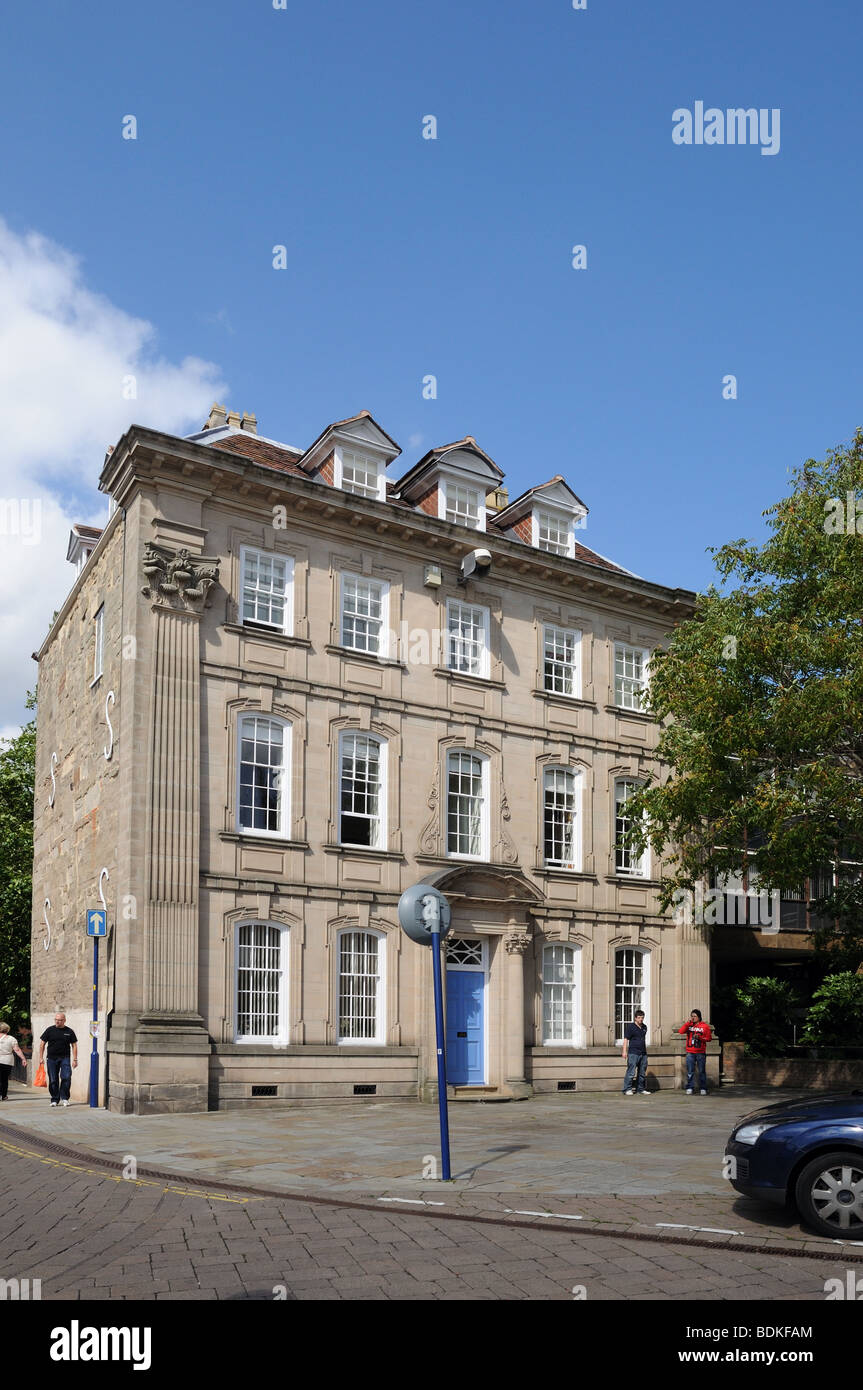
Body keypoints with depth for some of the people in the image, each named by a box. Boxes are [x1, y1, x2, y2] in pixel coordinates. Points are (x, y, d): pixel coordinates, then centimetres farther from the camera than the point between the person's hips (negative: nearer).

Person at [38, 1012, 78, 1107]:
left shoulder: (69, 1031, 5)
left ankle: (64, 1098, -3)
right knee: (53, 1080, 4)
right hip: (51, 1058, 1)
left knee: (66, 1077, -15)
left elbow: (74, 1045, 8)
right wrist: (41, 1057, 0)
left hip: (64, 1058, -1)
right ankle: (54, 1100, 15)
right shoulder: (49, 1030, 4)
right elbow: (42, 1043, 7)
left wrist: (75, 1059, 1)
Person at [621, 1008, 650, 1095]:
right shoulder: (630, 1027, -6)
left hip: (643, 1053, 7)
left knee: (642, 1073, 10)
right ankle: (627, 1089, -4)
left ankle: (640, 1089, 19)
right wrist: (624, 1051, -14)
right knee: (631, 1072, -9)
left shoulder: (644, 1027, 14)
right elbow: (626, 1039, -8)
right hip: (633, 1053, -7)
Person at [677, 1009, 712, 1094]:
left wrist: (699, 1037, -13)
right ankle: (689, 1088, 6)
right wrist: (689, 1022, -11)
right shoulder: (689, 1025, 8)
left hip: (701, 1053, -1)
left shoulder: (705, 1026, 4)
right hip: (690, 1053, 1)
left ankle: (703, 1088, 9)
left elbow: (709, 1038, 2)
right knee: (690, 1071, 1)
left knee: (702, 1071, 2)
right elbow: (681, 1031, -8)